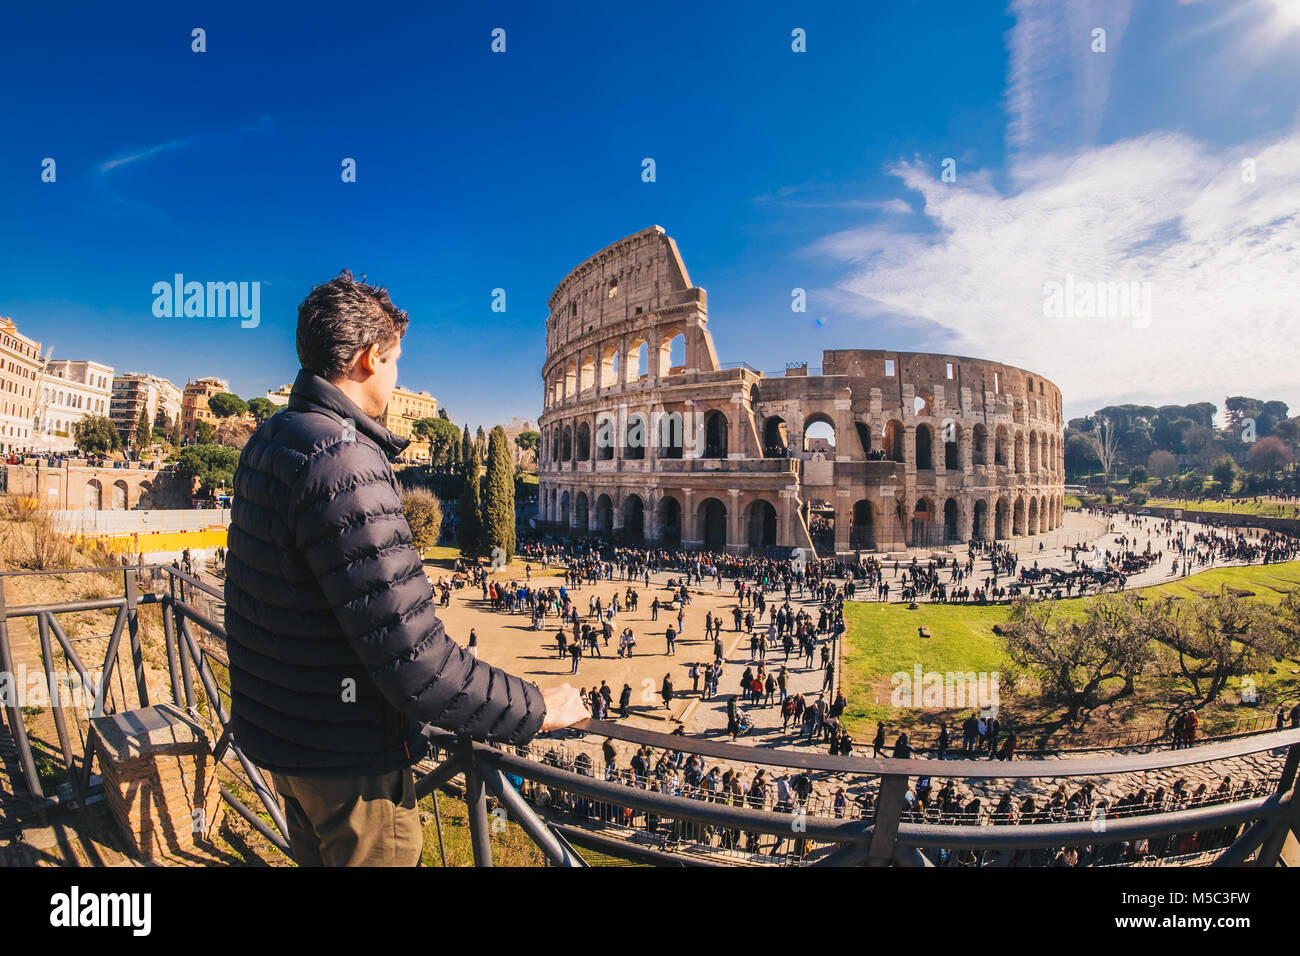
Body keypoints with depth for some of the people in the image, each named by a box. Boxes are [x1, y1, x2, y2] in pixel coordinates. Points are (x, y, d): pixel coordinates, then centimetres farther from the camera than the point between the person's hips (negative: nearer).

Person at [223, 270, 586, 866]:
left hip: (276, 728, 9)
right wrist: (537, 710, -22)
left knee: (317, 853, 27)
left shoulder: (266, 441, 3)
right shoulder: (344, 463, -29)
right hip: (347, 755, -9)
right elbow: (416, 663, -32)